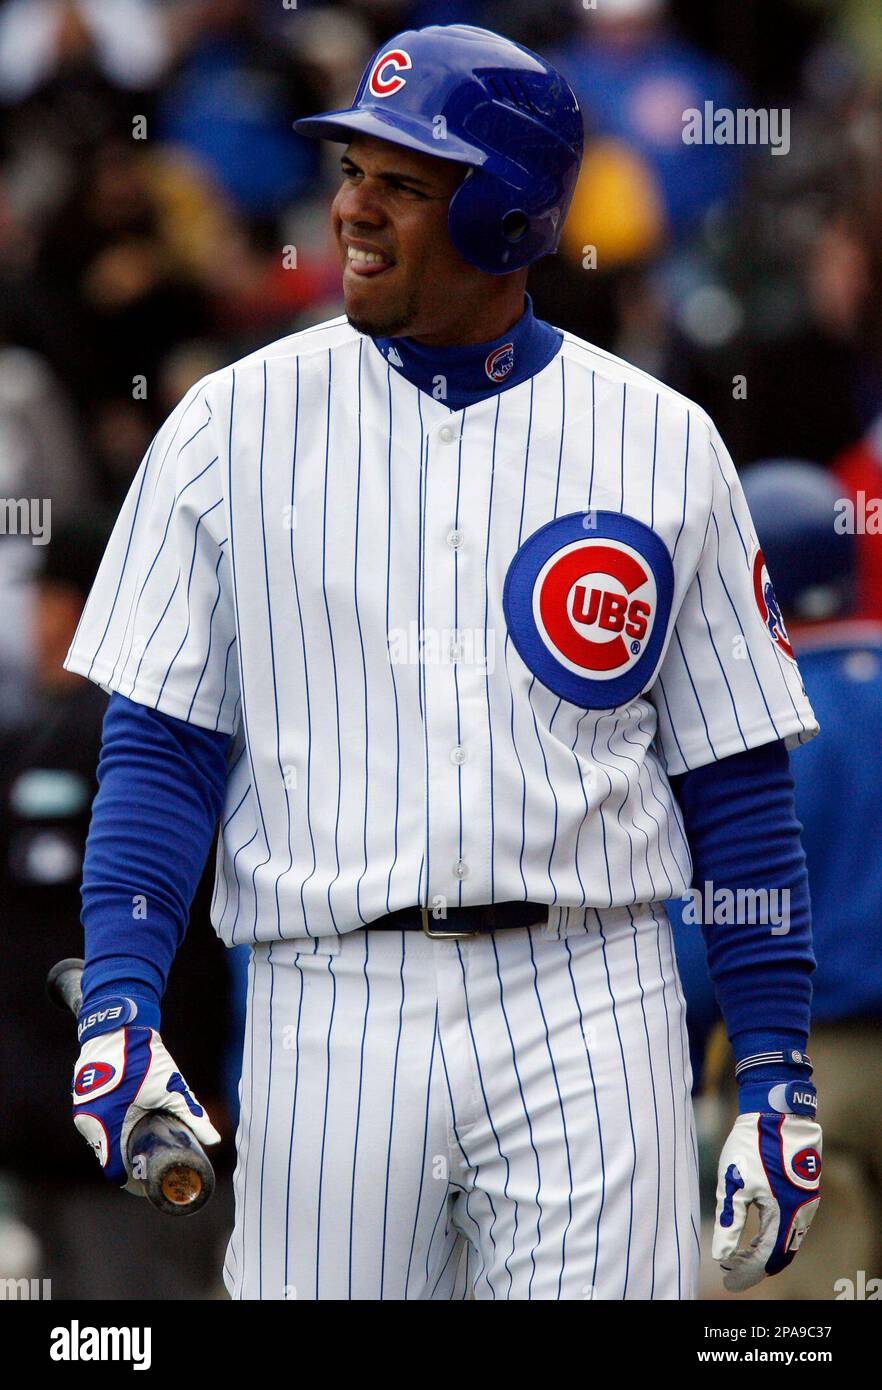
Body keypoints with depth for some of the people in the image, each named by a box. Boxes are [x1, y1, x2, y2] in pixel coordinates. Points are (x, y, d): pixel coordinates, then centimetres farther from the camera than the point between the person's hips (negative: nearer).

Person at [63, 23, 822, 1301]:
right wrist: (118, 1005, -10)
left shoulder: (663, 446, 6)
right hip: (331, 1019, 0)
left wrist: (776, 1069, 2)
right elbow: (160, 748, 3)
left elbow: (739, 779, 8)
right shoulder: (235, 424, 6)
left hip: (589, 1011, 0)